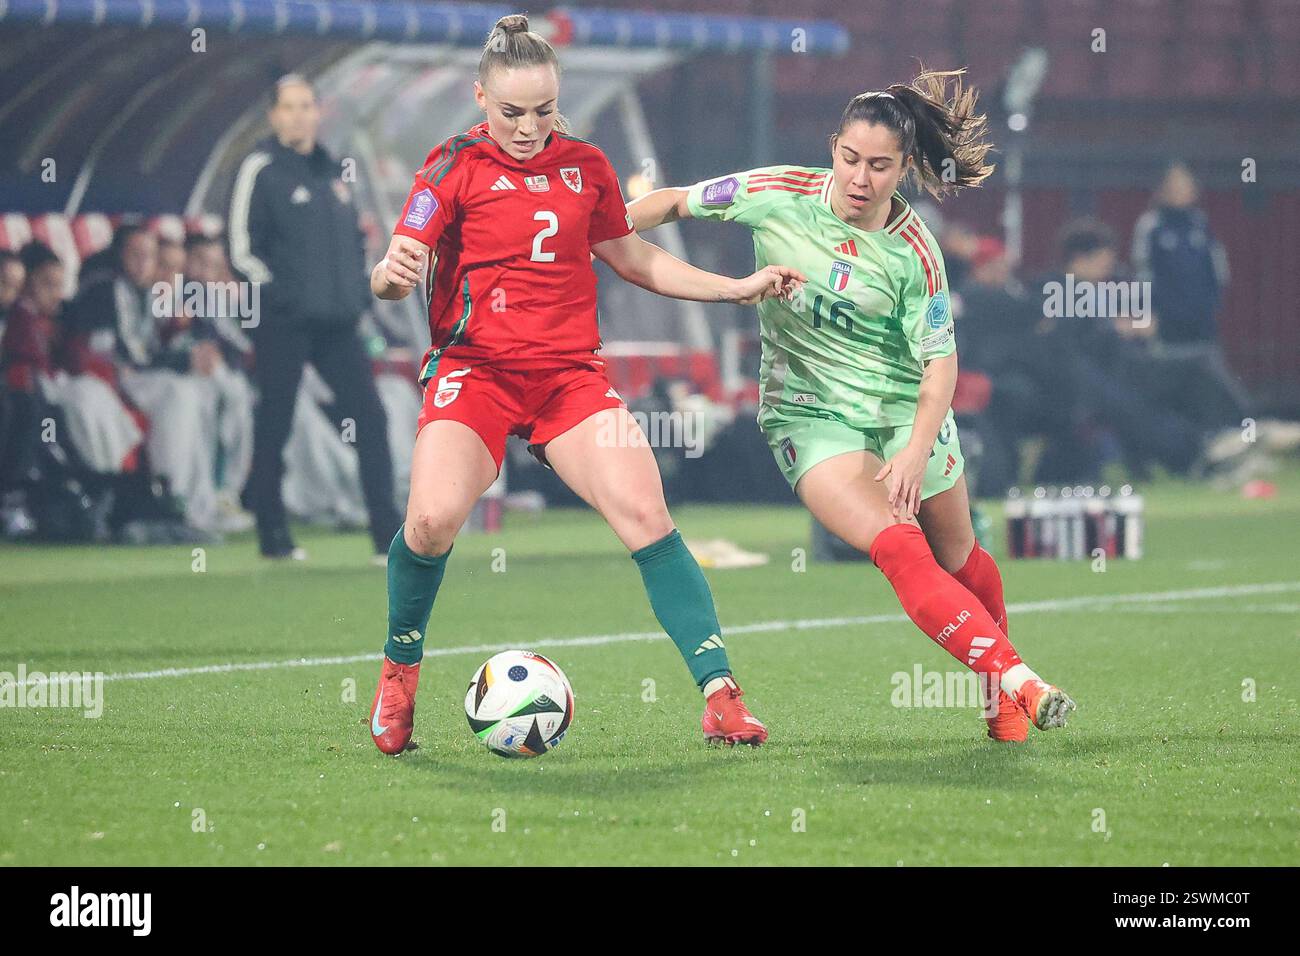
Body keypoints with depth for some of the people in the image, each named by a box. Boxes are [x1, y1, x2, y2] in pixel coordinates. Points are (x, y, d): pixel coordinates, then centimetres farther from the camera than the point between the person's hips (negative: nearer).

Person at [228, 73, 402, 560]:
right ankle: (273, 534, 8)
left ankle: (388, 533, 1)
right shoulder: (259, 169, -5)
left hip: (338, 321, 6)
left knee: (371, 418, -1)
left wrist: (358, 295, 10)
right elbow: (242, 250, -9)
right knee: (274, 426, 0)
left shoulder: (331, 170, 15)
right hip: (282, 324, -6)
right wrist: (282, 295, -14)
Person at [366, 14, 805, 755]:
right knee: (433, 518, -24)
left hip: (571, 373, 3)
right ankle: (399, 675, 3)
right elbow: (392, 275, -7)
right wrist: (392, 273, -32)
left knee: (645, 513, -13)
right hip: (476, 368, -3)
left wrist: (739, 288, 18)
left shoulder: (586, 166, 10)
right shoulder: (457, 167, -1)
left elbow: (632, 257, 24)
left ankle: (721, 694, -11)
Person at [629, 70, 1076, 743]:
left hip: (906, 410, 1)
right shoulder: (779, 196, -12)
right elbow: (674, 204, 1)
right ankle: (1015, 679, -24)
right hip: (808, 415, -1)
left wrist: (916, 453, -28)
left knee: (957, 558, 13)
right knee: (899, 549, -22)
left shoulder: (913, 251, -14)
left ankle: (1000, 699, 38)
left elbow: (939, 361, -15)